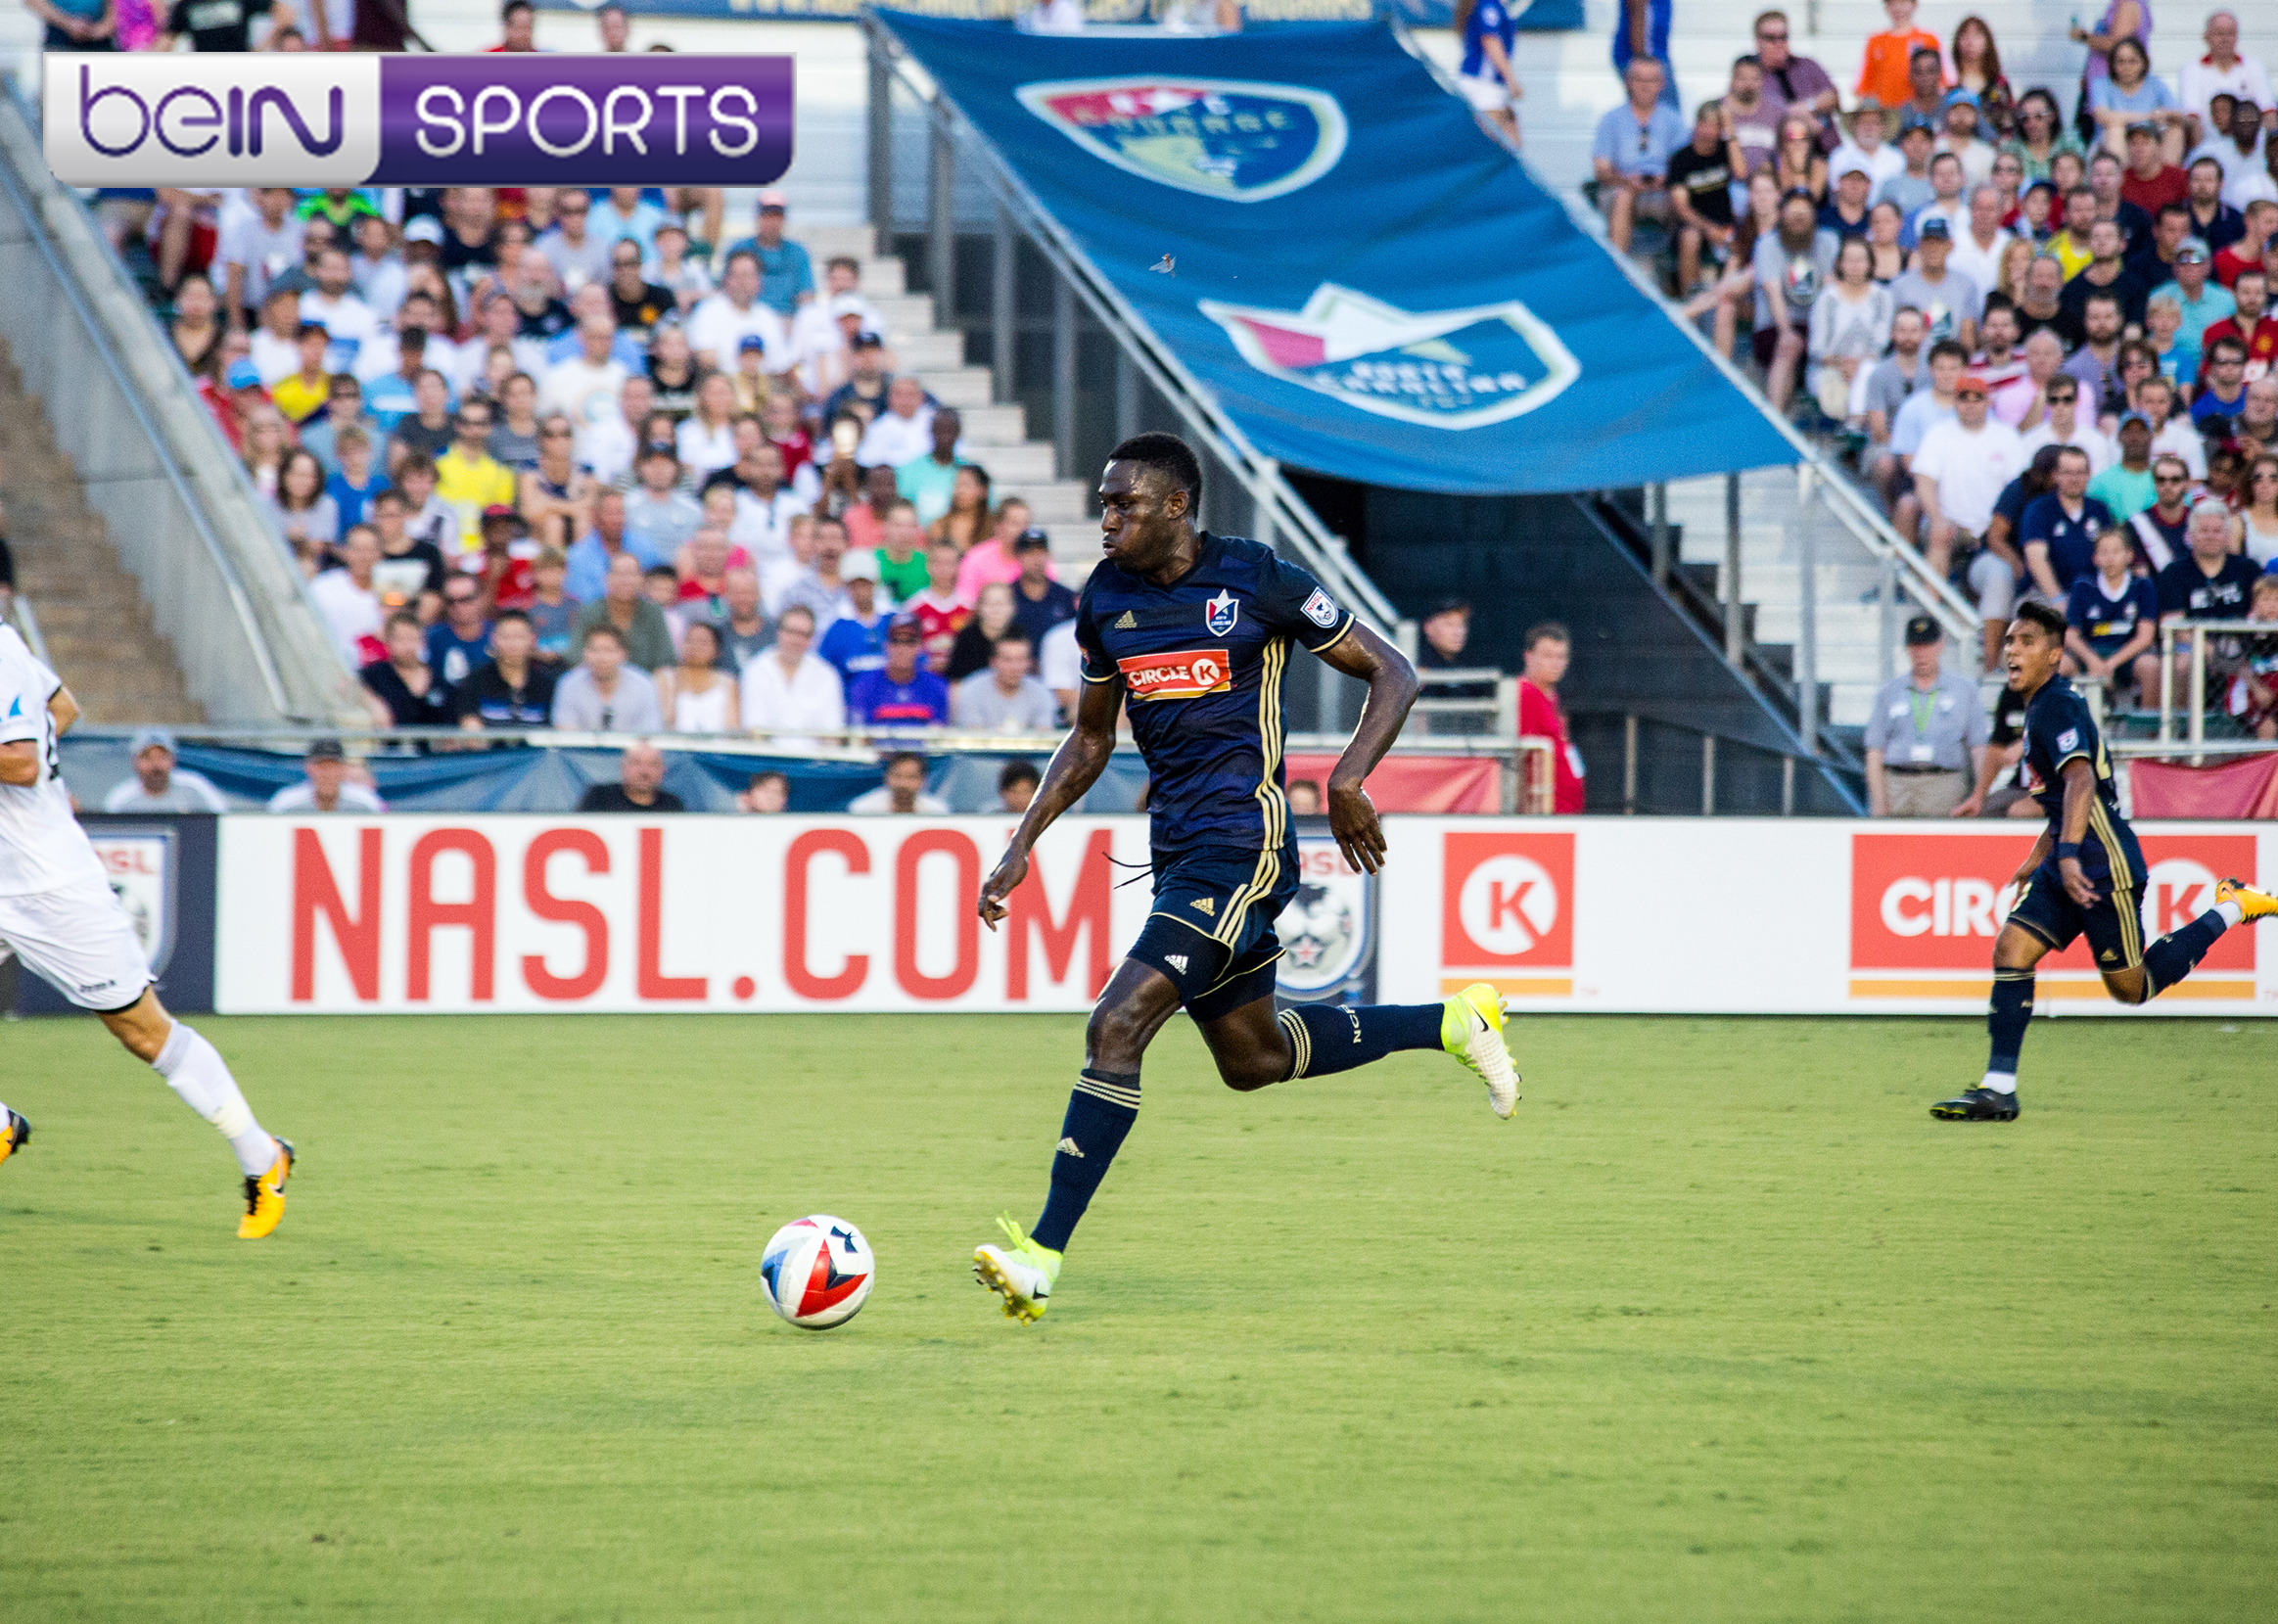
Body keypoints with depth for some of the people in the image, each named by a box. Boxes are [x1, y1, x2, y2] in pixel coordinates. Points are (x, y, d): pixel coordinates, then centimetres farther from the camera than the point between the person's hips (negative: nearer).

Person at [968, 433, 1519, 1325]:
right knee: (1252, 1058, 18)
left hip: (1242, 844, -8)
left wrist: (1348, 780, -17)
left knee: (1116, 1026, -18)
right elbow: (1091, 735, 21)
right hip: (1178, 850, 8)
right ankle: (1455, 1024, 36)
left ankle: (1043, 1255, -19)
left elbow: (1392, 674, -3)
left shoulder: (1257, 580, -10)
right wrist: (1023, 844, 12)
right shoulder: (1106, 598, 8)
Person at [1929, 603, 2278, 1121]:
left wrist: (2068, 853, -41)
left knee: (2132, 987, 1)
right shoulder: (2040, 707, 16)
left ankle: (2231, 911, 16)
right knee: (2011, 950, -5)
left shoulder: (2057, 707, -15)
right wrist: (2037, 859, 31)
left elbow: (2081, 780, -30)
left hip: (2104, 863, -9)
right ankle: (1998, 1089, -7)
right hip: (2070, 864, 9)